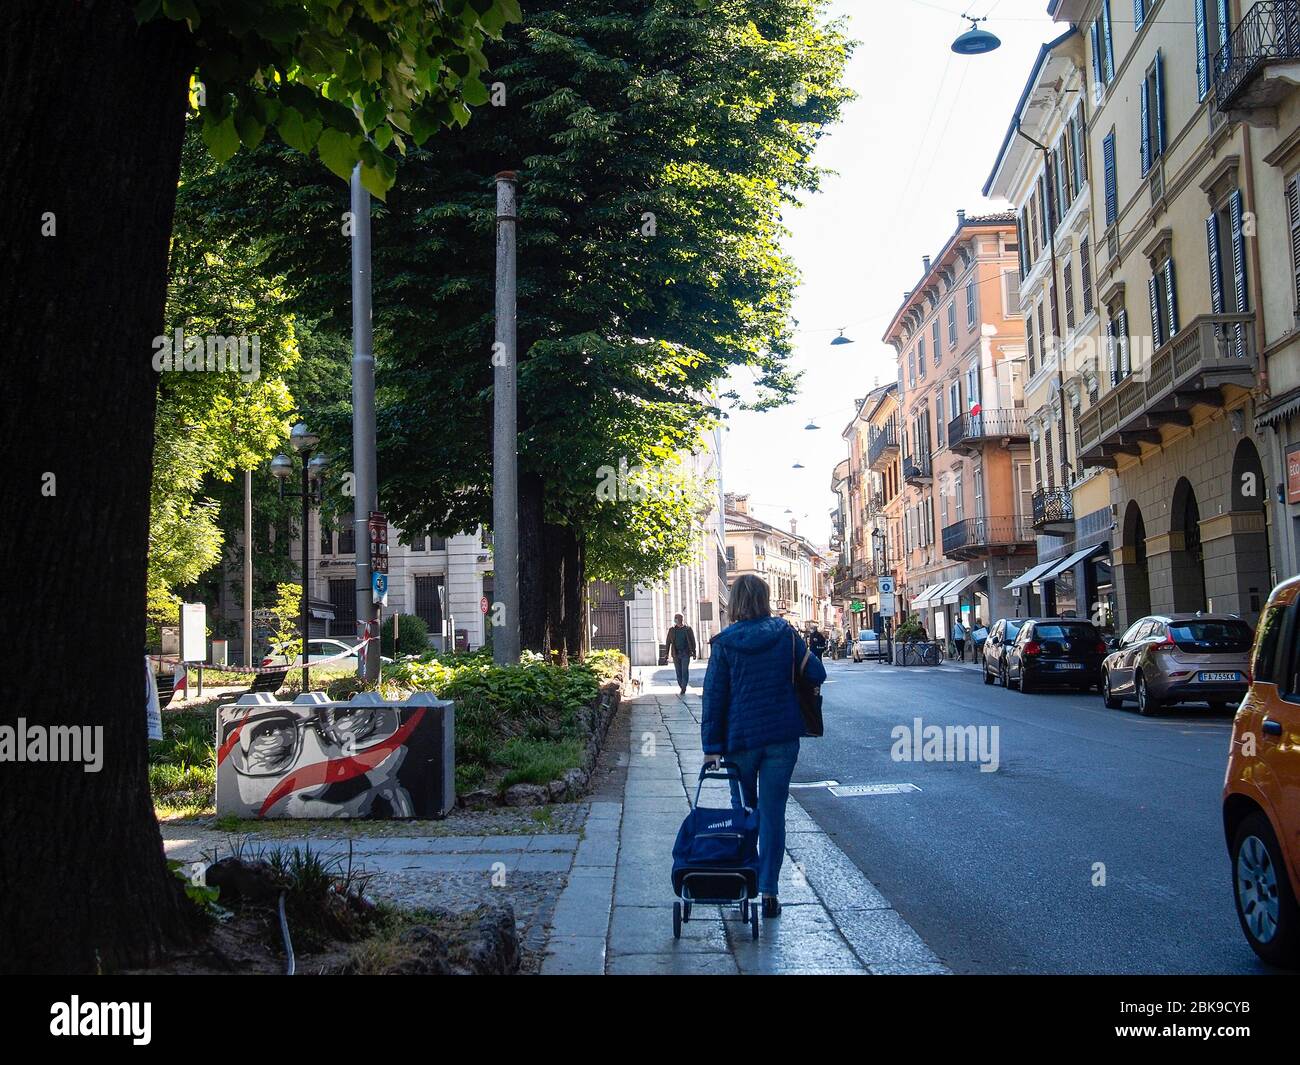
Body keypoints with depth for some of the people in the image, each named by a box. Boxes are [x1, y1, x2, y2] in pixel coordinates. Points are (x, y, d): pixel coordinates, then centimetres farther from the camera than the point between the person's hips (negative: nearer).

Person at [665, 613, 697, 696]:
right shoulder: (672, 630, 8)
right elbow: (668, 642, 9)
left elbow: (693, 641, 6)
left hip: (685, 653, -2)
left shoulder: (688, 629, 5)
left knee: (685, 671, -10)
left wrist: (694, 652, 1)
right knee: (678, 671, 3)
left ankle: (683, 689, -10)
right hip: (676, 654, 2)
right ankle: (682, 688, 11)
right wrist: (667, 653, 3)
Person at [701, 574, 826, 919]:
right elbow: (817, 674, -2)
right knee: (772, 813, 5)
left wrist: (712, 746, -3)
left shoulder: (725, 642, -6)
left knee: (743, 809, 18)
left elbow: (714, 696, -6)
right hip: (782, 736, 0)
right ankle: (768, 893, 4)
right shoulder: (785, 634, -3)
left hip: (740, 738, 0)